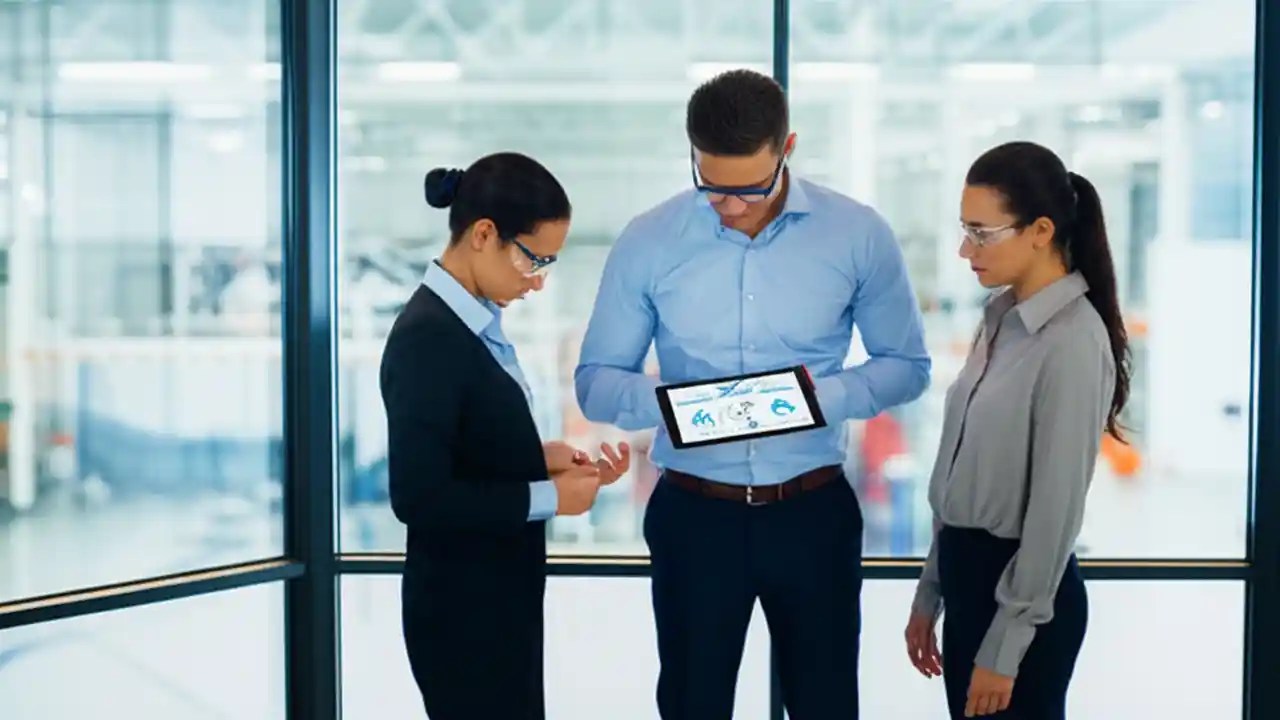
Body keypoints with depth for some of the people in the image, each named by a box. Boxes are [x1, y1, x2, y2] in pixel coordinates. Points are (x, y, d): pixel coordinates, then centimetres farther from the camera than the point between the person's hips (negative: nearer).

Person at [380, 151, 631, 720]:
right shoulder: (428, 338, -21)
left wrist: (540, 458, -1)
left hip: (497, 596, 9)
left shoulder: (473, 322, 6)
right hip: (462, 609, -9)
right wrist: (549, 496, -19)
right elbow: (418, 496, -25)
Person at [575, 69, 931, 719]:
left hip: (814, 510, 0)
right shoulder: (647, 243, -6)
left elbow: (906, 365, 2)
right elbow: (595, 380, -1)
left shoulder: (859, 235, -6)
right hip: (693, 512, 0)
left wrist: (825, 395, -18)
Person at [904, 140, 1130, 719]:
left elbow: (1056, 509, -18)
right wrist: (929, 594, 15)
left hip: (1023, 590, -8)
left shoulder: (1072, 342, -18)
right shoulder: (1002, 317, 7)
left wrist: (1005, 646, -16)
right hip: (969, 574, 8)